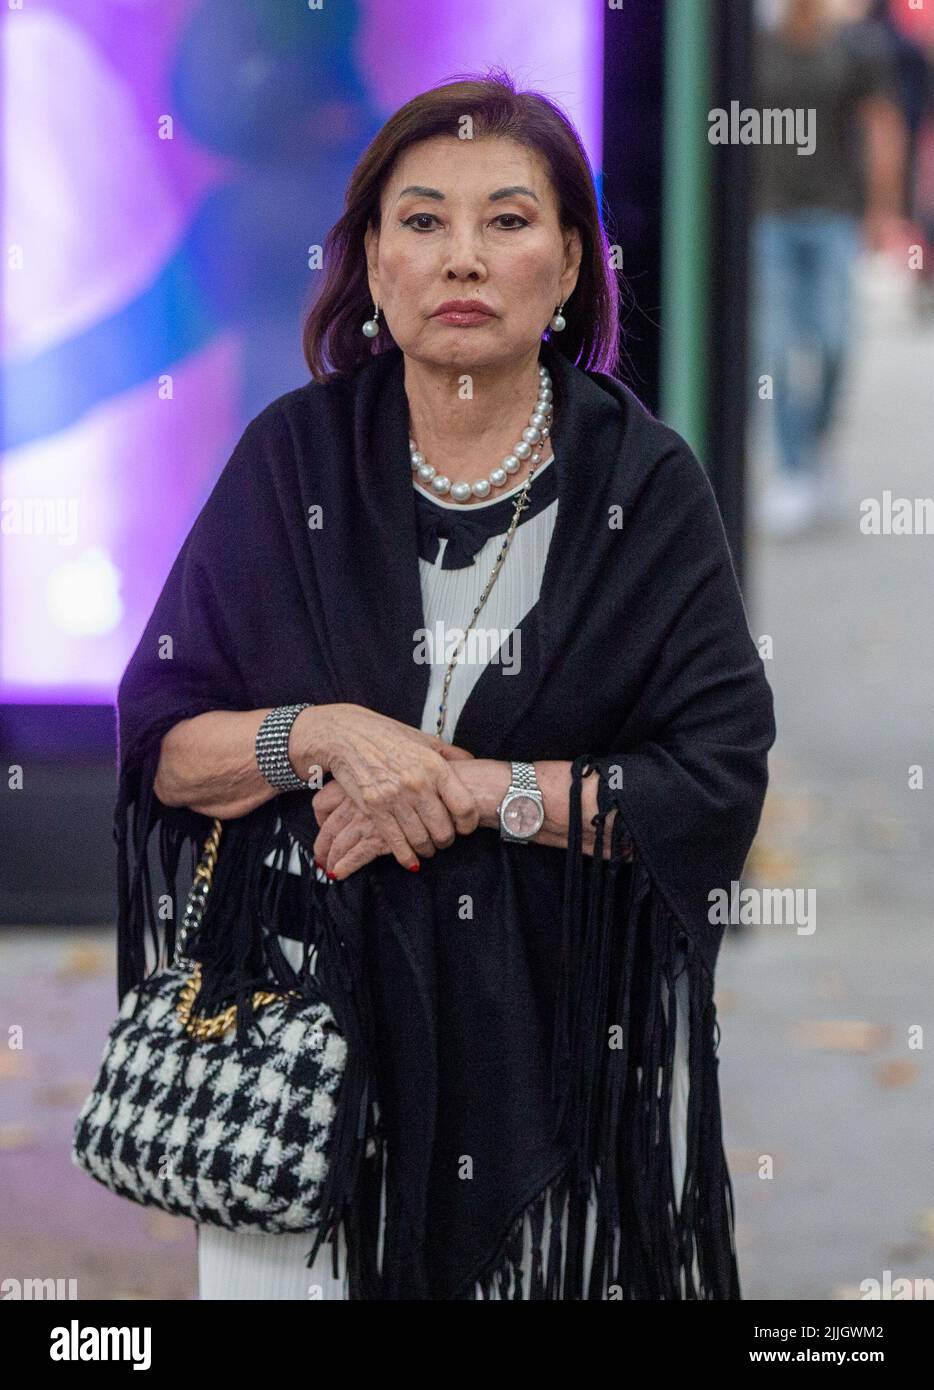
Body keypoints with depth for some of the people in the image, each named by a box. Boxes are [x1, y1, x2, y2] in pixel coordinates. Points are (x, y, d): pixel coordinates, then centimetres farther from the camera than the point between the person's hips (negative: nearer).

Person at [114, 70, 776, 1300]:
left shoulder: (645, 483, -3)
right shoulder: (296, 459, 1)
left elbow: (721, 782, -9)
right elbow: (160, 749, 1)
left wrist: (472, 790, -16)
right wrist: (322, 733, -17)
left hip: (564, 1040, -1)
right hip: (310, 1017, 1)